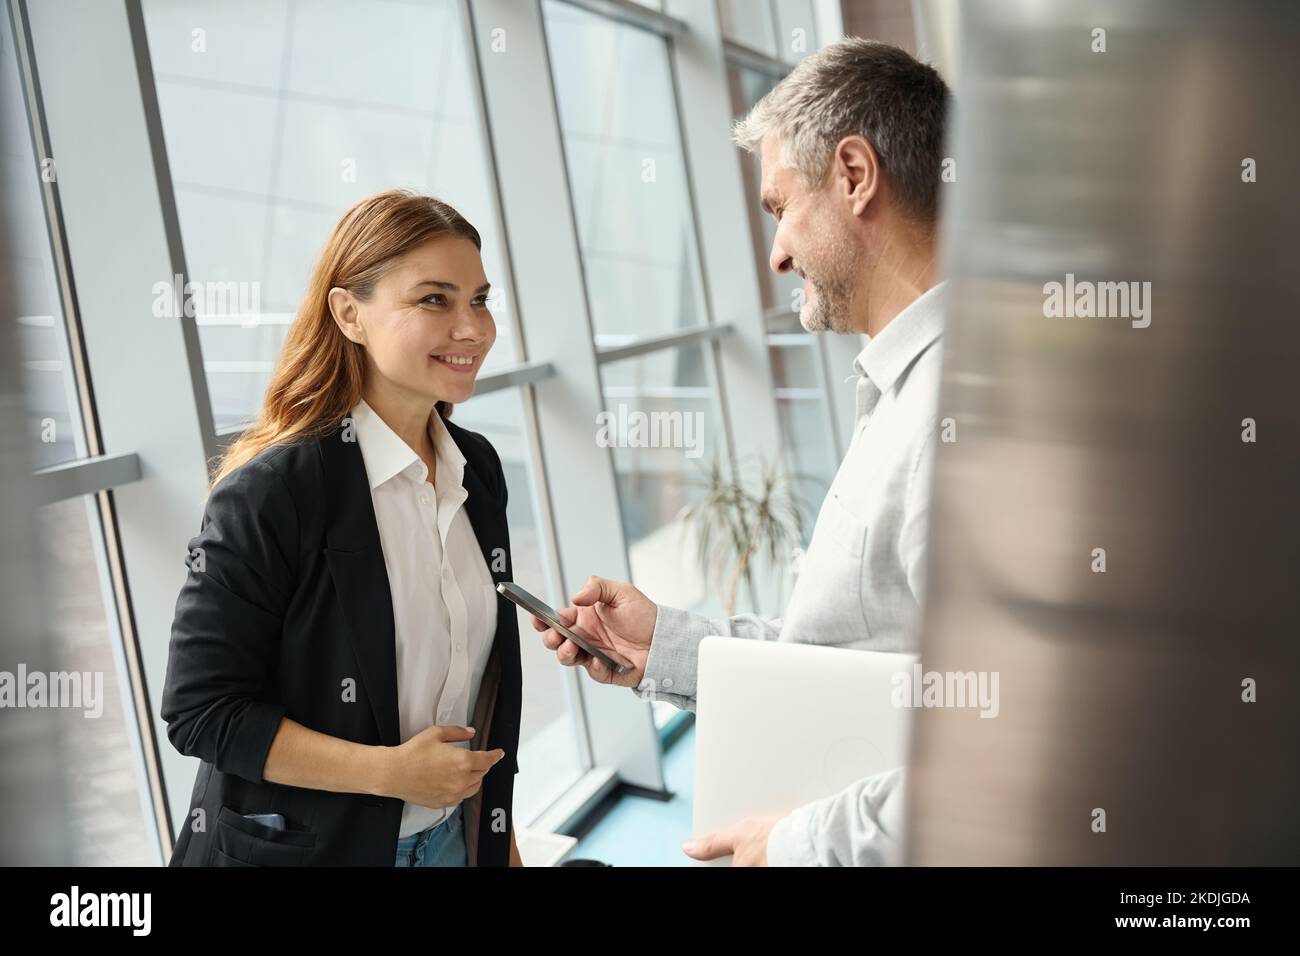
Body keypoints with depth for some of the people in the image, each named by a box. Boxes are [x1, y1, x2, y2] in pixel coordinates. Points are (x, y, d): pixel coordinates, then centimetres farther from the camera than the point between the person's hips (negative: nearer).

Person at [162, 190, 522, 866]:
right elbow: (201, 710, -19)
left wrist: (500, 837, 12)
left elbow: (479, 678, 8)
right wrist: (392, 771, -24)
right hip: (301, 845, -6)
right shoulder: (269, 492, -21)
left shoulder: (476, 468, -1)